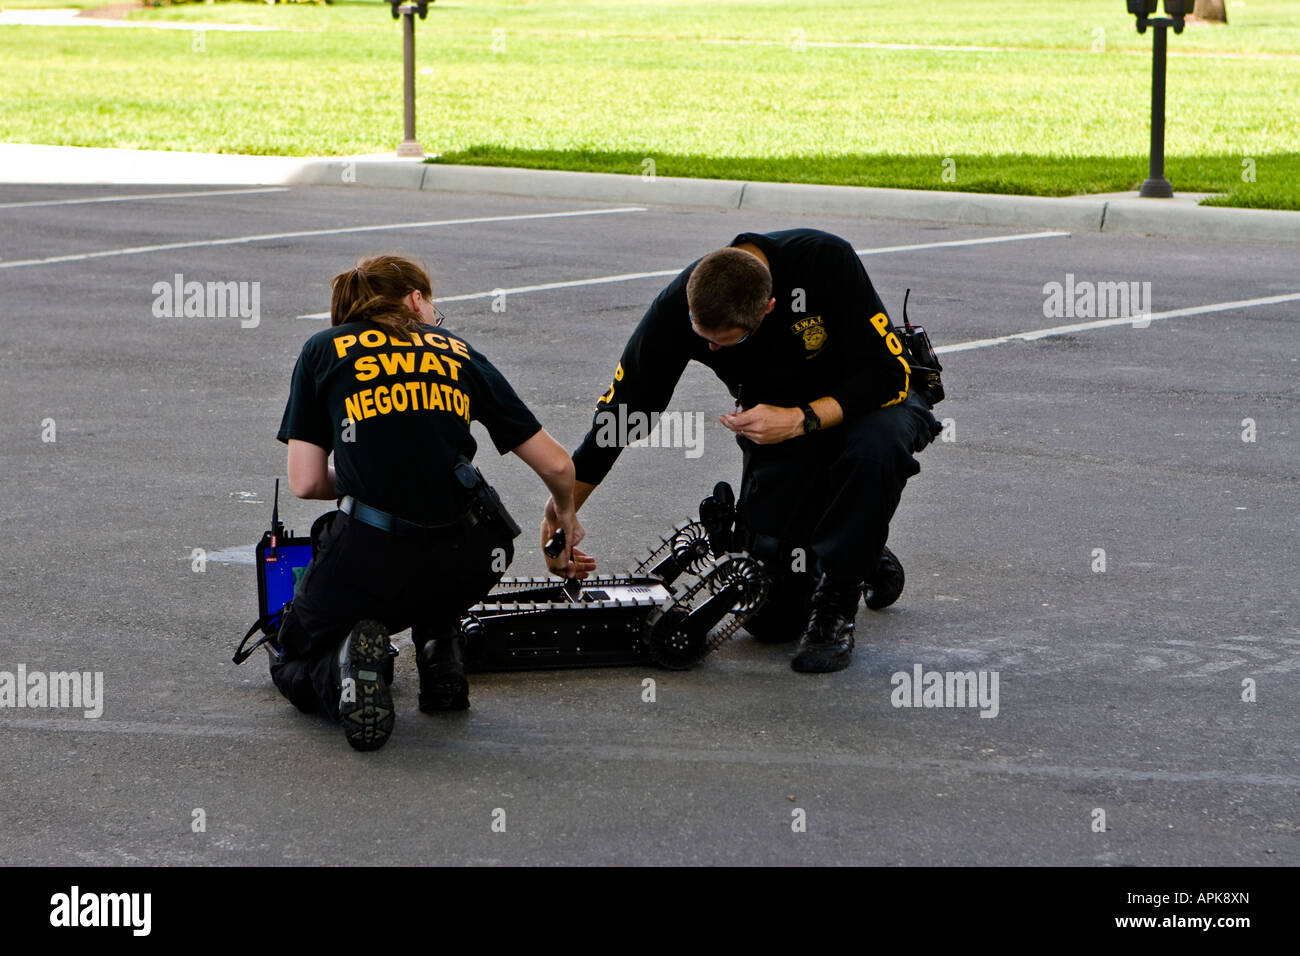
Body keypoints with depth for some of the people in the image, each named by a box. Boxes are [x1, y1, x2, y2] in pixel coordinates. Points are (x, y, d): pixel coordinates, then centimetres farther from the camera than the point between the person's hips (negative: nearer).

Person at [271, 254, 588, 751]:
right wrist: (565, 512, 38)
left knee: (293, 665, 24)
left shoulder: (323, 351, 12)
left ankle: (345, 669, -10)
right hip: (468, 567, 3)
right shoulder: (458, 353, 16)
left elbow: (306, 482, 5)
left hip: (366, 562, -2)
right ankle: (441, 647, 17)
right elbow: (556, 466, 15)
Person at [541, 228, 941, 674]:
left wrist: (799, 420, -36)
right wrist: (564, 505, -13)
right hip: (781, 423, 3)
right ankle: (862, 555, 21)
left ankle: (834, 605, -20)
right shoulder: (678, 306, -22)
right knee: (769, 618, -10)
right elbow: (624, 406, -10)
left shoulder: (827, 260, -31)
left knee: (876, 446, -41)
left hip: (867, 399, -2)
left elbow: (887, 374, -26)